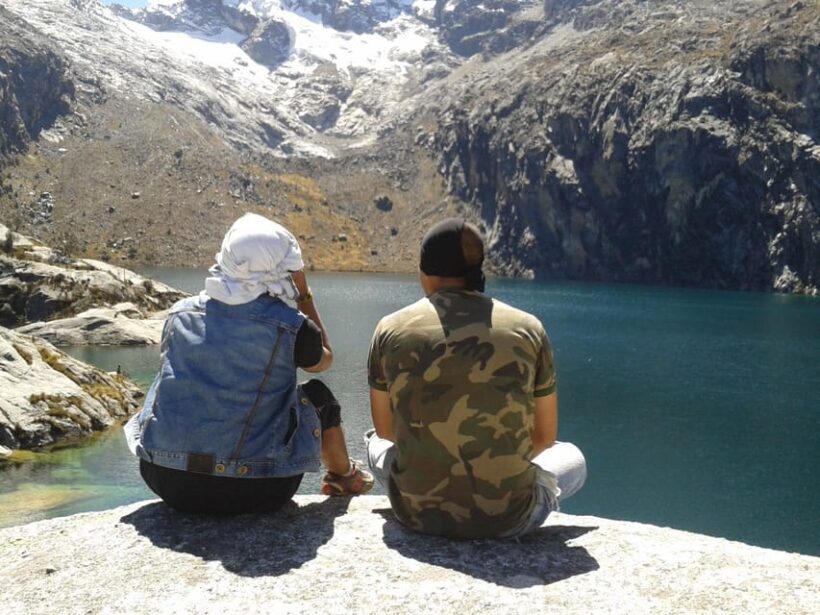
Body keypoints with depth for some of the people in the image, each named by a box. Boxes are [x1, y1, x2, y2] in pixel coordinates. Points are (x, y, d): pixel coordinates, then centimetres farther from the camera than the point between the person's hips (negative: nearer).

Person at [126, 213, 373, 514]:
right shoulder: (292, 326, -13)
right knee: (318, 394, 19)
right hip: (254, 493, -3)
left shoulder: (180, 314, -2)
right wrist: (305, 297, 15)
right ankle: (344, 477, 46)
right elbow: (324, 360, 11)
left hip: (166, 483, 4)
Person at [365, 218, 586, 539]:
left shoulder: (391, 329, -2)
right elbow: (544, 436, 7)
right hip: (507, 518, -1)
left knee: (375, 442, 34)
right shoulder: (527, 328, -3)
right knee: (571, 457, 30)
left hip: (417, 513, 2)